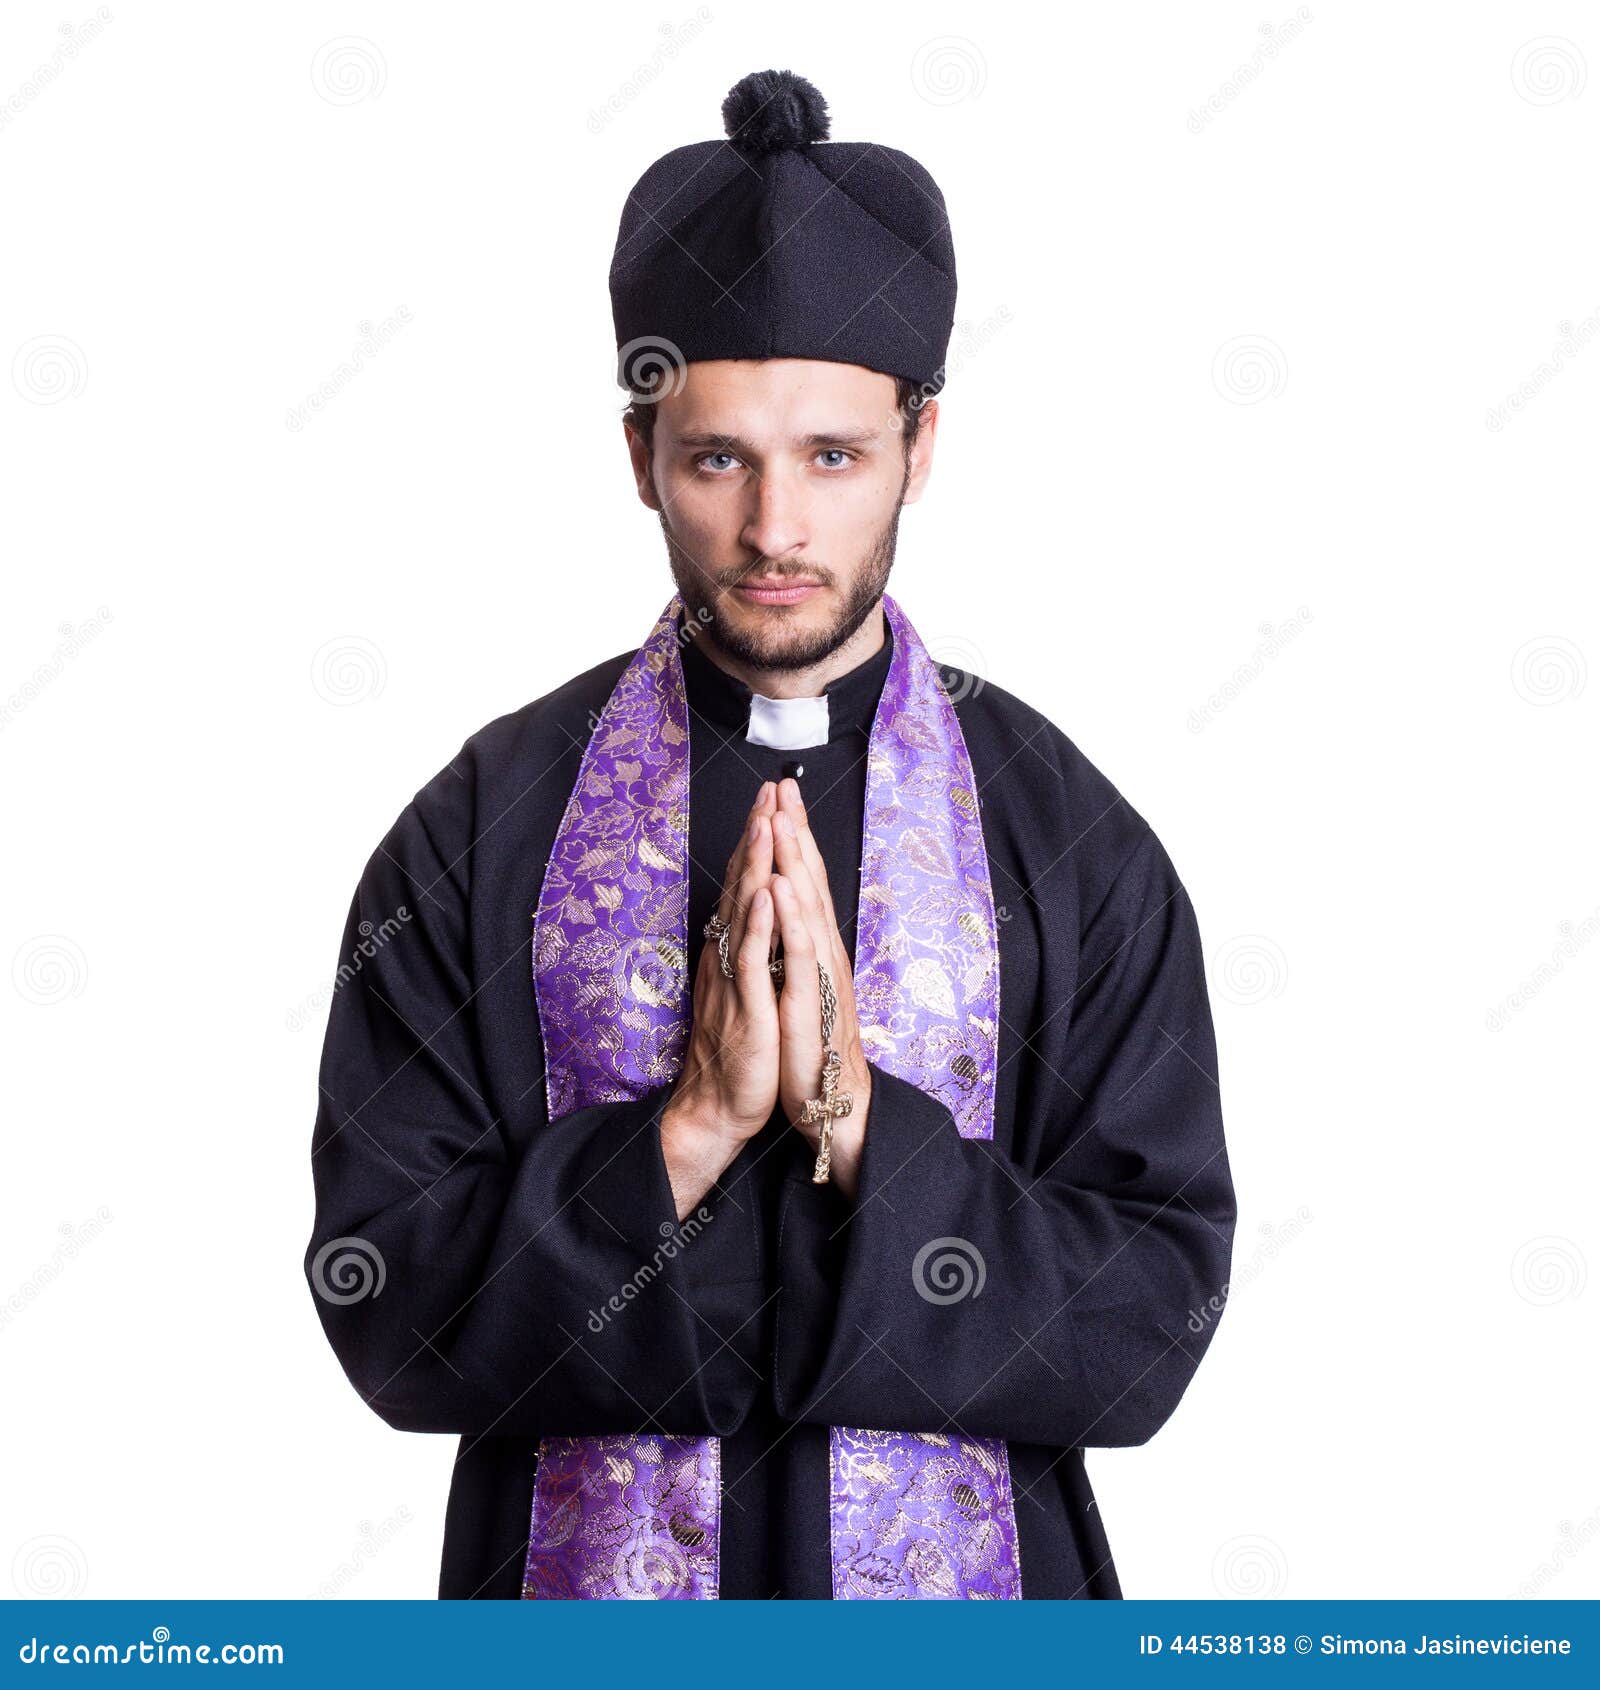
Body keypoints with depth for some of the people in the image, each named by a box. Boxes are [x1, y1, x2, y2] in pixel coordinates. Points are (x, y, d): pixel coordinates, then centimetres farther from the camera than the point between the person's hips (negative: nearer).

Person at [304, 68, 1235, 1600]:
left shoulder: (1073, 840, -7)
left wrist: (859, 1118, -23)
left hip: (966, 1596, 1)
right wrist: (691, 1126, -23)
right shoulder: (480, 832, -8)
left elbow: (1153, 1325, -11)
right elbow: (384, 1314, -11)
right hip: (586, 1590, 0)